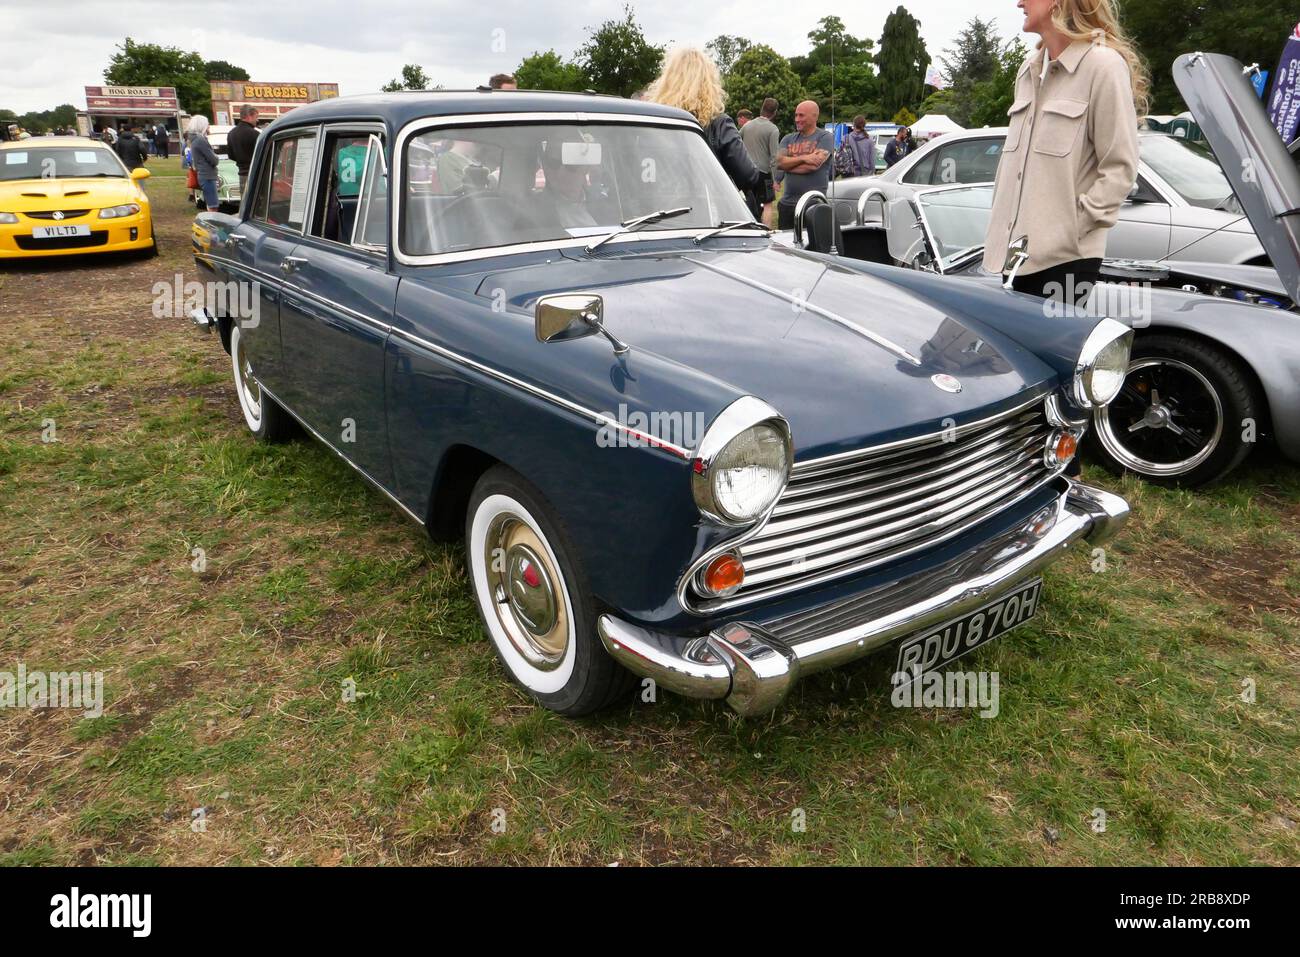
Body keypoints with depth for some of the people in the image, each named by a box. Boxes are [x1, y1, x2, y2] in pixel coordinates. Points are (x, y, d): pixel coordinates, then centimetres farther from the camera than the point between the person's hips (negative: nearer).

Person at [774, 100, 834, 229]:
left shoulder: (825, 137, -1)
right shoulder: (788, 139, 14)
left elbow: (814, 165, -14)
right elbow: (779, 162, -2)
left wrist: (789, 164, -2)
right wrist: (803, 158, -15)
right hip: (786, 203, 5)